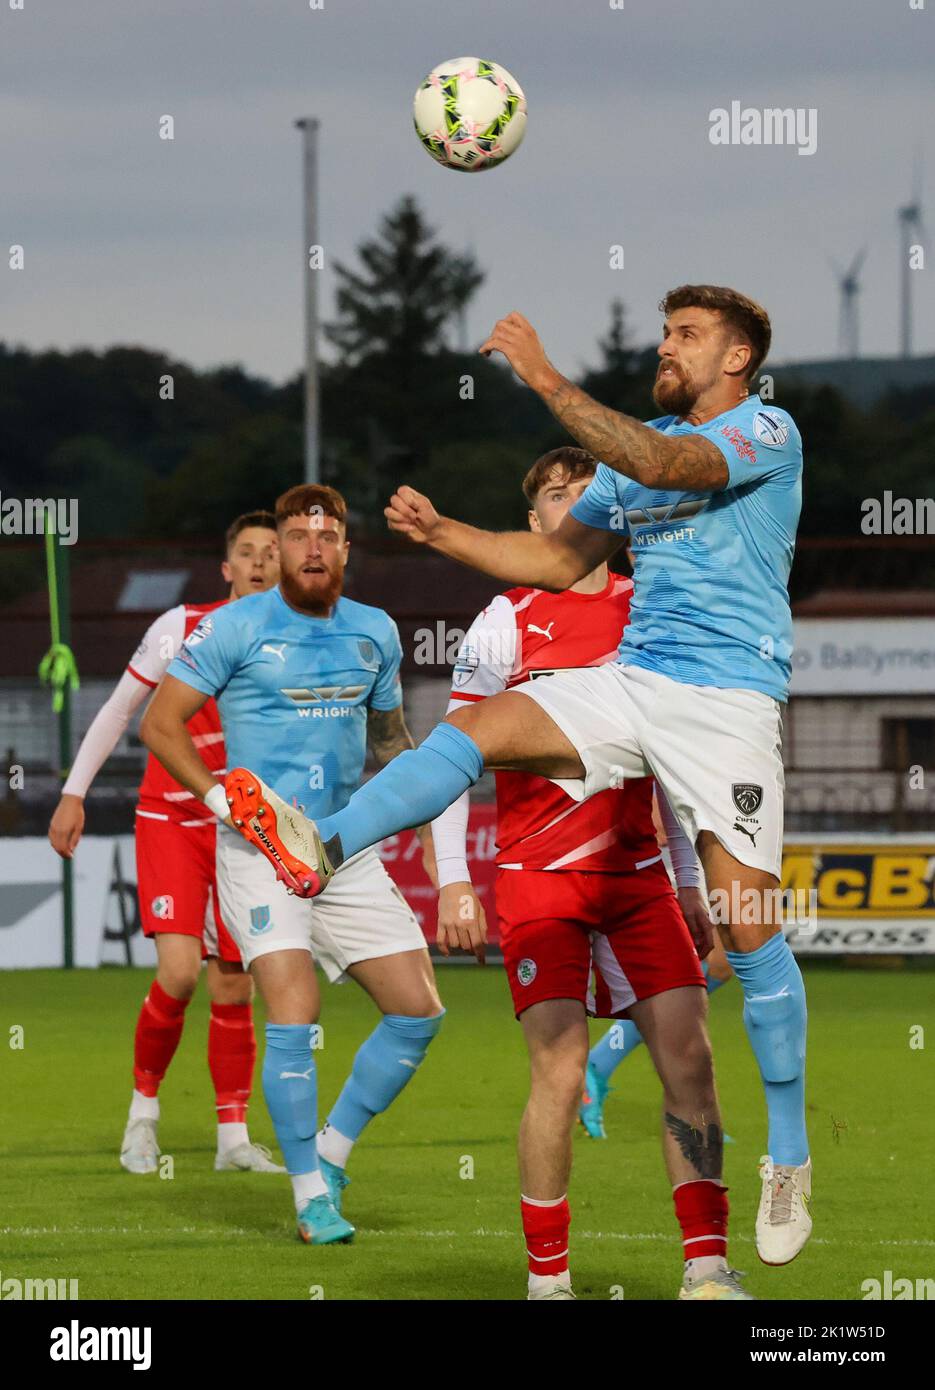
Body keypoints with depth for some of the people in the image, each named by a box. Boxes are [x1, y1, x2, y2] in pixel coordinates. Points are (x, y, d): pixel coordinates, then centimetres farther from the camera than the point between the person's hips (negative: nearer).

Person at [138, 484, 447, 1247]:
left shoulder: (375, 633, 9)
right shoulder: (238, 628, -5)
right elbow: (161, 722, -3)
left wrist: (429, 818, 15)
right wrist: (224, 798, -13)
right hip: (263, 850, -5)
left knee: (419, 1011, 0)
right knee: (294, 1016, -18)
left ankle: (332, 1151, 18)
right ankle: (312, 1194, -5)